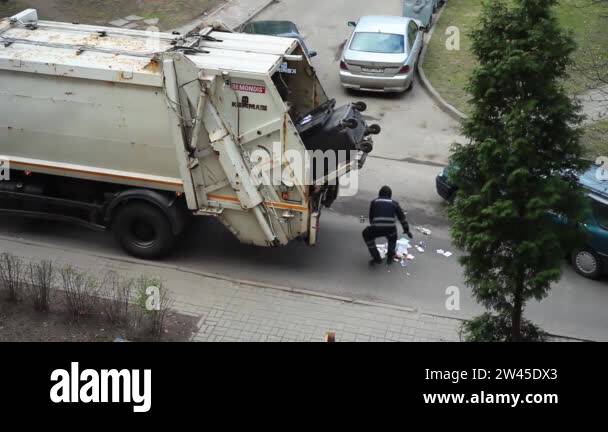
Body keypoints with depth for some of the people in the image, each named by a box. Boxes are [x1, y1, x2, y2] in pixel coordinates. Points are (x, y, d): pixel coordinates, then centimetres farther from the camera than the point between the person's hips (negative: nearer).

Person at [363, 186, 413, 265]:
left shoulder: (374, 202, 24)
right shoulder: (394, 203, 23)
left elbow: (371, 218, 36)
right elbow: (402, 217, 32)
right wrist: (407, 230, 46)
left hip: (377, 229, -1)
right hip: (391, 229, 2)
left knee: (367, 234, 31)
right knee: (392, 237, 39)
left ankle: (376, 257, 24)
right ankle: (390, 257, 29)